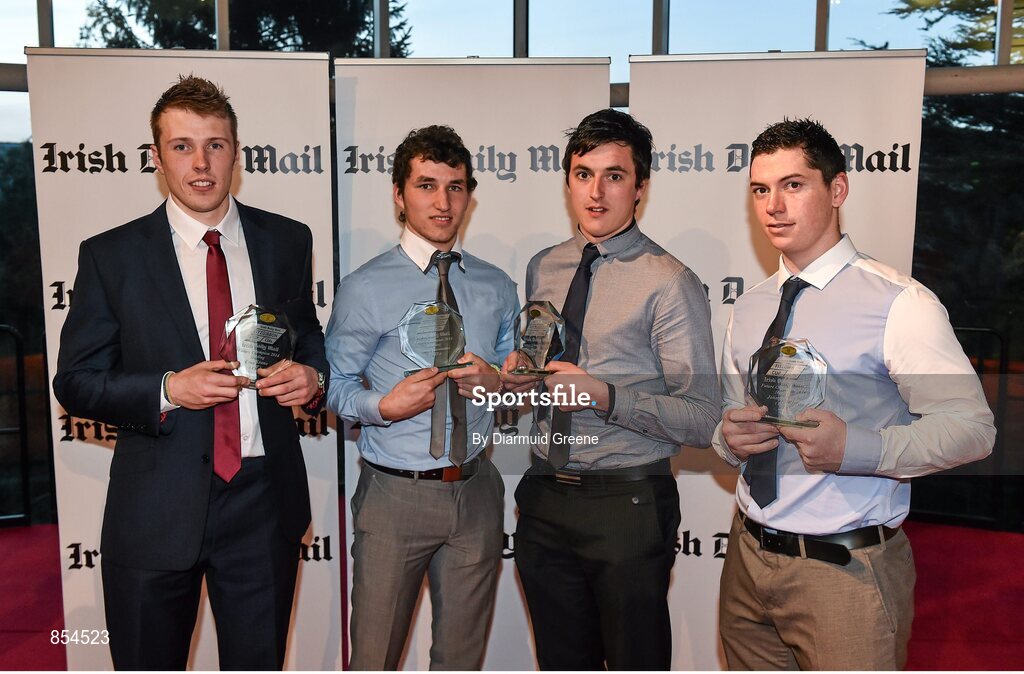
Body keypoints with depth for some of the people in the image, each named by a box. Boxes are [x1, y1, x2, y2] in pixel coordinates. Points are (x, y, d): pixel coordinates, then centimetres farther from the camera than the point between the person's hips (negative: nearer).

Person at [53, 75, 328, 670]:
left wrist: (312, 375, -9)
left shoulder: (287, 241, 3)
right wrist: (168, 391, -18)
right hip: (155, 510, -1)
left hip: (263, 502, 2)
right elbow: (75, 383, -1)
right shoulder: (110, 256, -3)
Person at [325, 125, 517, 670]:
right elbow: (334, 385, -1)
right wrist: (385, 406, -21)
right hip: (395, 496, -3)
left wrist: (496, 381, -10)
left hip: (476, 492, 4)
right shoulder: (364, 289, -6)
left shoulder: (497, 287, 6)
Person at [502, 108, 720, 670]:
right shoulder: (542, 268, 7)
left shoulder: (670, 283, -13)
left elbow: (703, 420, -15)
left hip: (629, 504, -5)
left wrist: (608, 398, -26)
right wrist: (520, 376, -3)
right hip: (545, 498, 6)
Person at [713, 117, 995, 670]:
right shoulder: (748, 309, 9)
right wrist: (728, 437, -9)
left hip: (845, 569, -5)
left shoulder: (898, 303, -11)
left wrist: (853, 448, -29)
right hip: (748, 557, 6)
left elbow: (970, 426, -15)